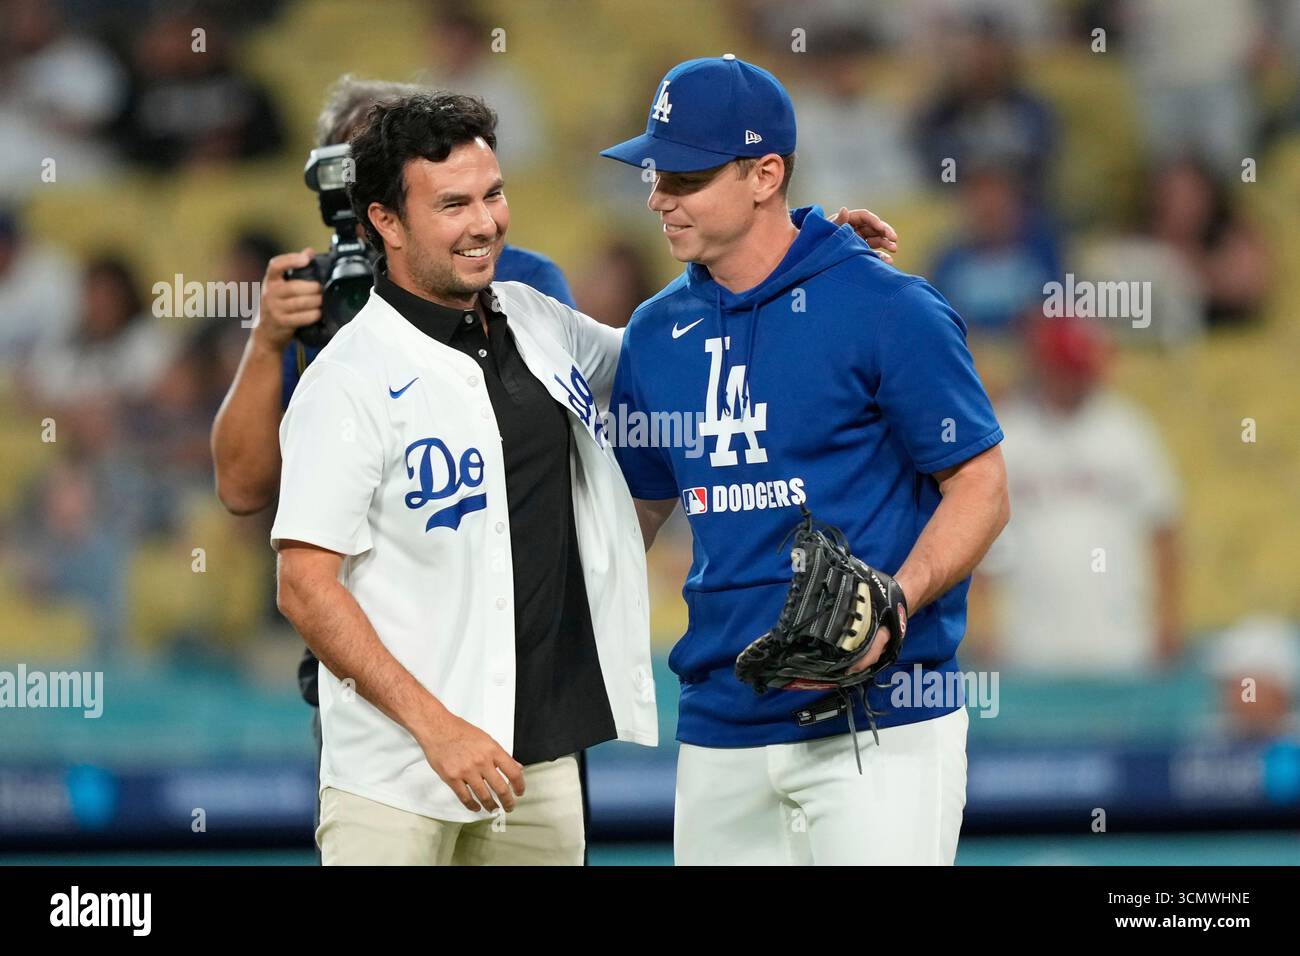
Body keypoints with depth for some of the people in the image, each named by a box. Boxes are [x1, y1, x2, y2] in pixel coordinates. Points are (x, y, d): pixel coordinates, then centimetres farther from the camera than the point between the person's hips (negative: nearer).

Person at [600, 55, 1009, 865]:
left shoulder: (887, 311, -8)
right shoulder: (657, 333, 10)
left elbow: (981, 490, -6)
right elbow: (638, 509, 20)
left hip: (878, 728, -6)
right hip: (720, 730, 6)